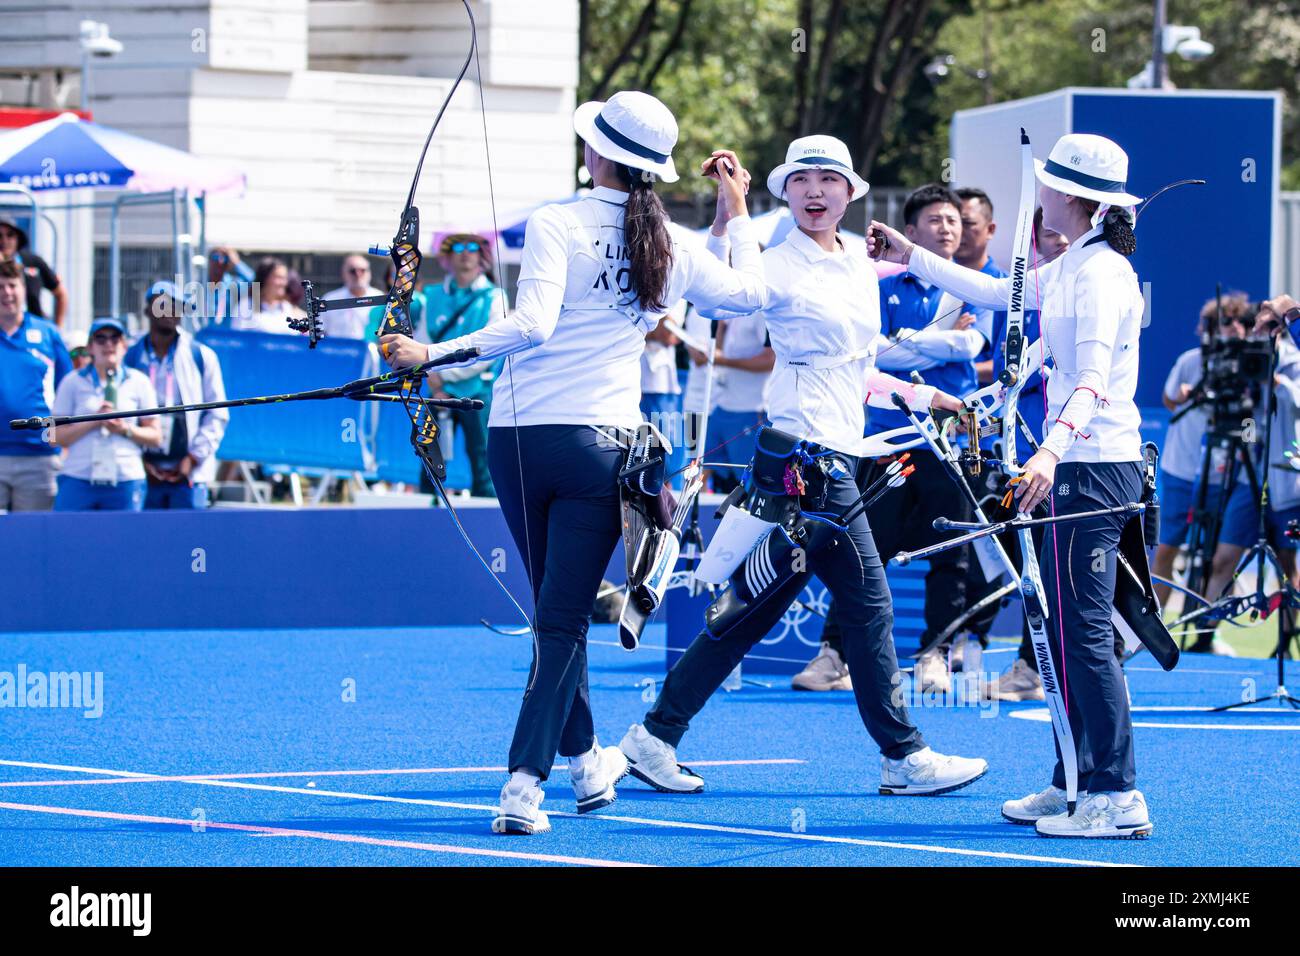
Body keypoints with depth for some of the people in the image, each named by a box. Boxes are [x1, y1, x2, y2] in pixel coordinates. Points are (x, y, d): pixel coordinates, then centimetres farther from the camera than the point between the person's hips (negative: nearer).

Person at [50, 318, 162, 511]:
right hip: (78, 480, 0)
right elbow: (59, 437, 4)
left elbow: (155, 437, 9)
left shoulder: (139, 382, 11)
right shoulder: (73, 383, 10)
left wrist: (125, 429, -9)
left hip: (126, 482, 0)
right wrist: (94, 422, -9)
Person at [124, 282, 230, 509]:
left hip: (188, 473, -1)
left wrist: (193, 458, -5)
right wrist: (138, 461, -4)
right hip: (144, 473, 1)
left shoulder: (202, 357, 6)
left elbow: (217, 414, 5)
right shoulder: (131, 358, 7)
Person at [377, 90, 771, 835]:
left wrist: (433, 353, -19)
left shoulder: (557, 225, -6)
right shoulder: (669, 248, 4)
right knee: (563, 618, 0)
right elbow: (751, 293, 20)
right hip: (598, 443, 0)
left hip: (518, 436, 0)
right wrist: (737, 213, 30)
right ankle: (525, 784, -13)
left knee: (558, 610, 16)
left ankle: (585, 760, 29)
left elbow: (532, 323, -19)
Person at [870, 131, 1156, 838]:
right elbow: (994, 292, 31)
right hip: (1074, 466, 10)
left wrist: (1052, 451, -42)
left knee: (1082, 631, -10)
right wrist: (911, 257, 34)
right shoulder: (1071, 268, 14)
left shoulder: (1100, 272, -16)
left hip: (1093, 467, -10)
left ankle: (1118, 798, -11)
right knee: (1058, 626, 14)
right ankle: (1075, 783, 21)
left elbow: (1093, 378, -28)